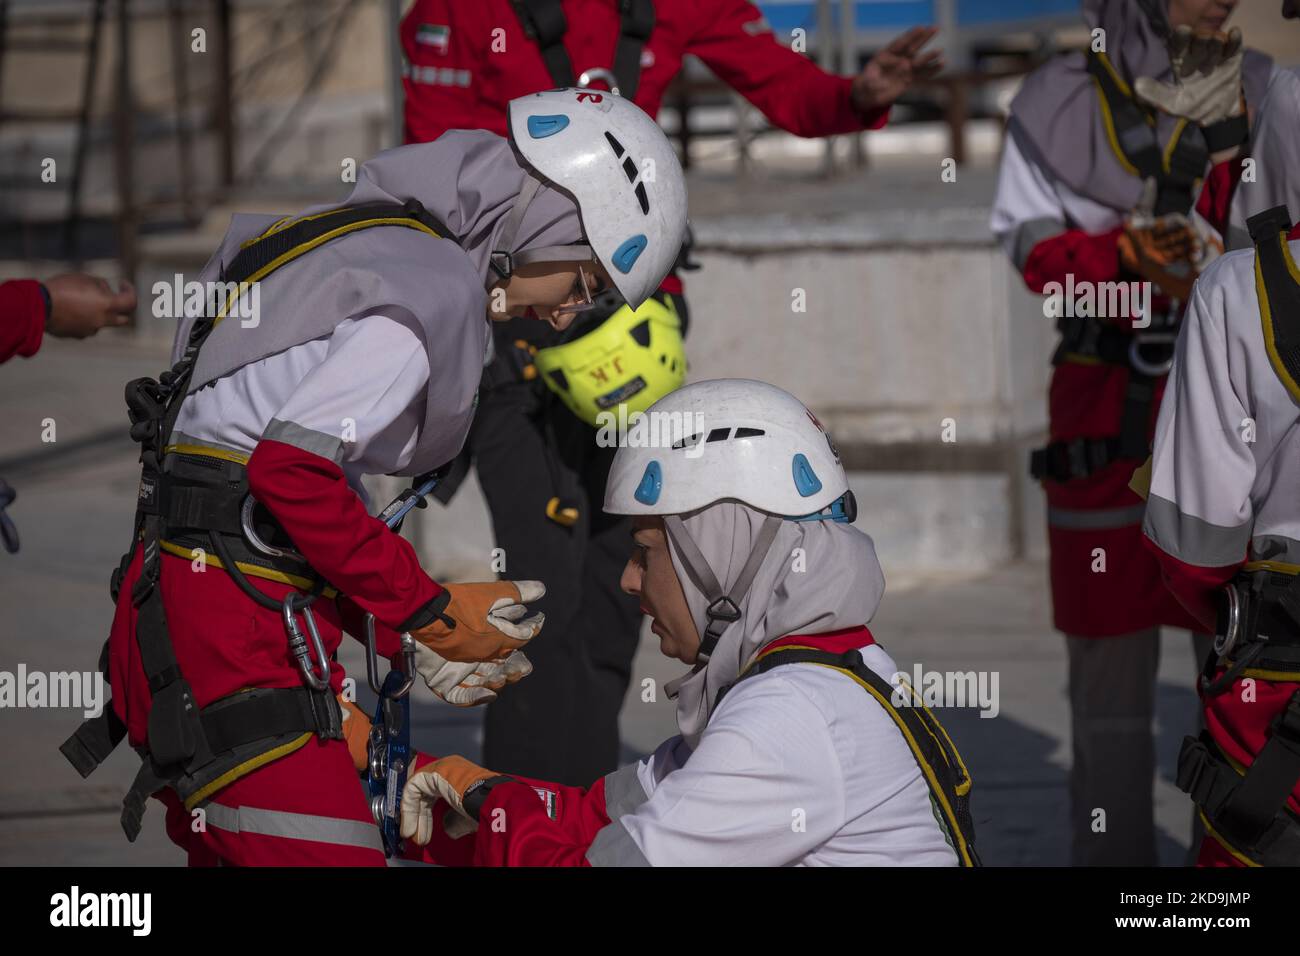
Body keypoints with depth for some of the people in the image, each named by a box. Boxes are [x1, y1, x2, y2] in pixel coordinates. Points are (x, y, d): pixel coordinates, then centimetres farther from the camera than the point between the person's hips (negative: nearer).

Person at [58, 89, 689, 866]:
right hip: (231, 620, -10)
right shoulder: (437, 289, -12)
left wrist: (410, 640, 16)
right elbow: (290, 467, -21)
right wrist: (433, 613, -10)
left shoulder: (377, 244, 19)